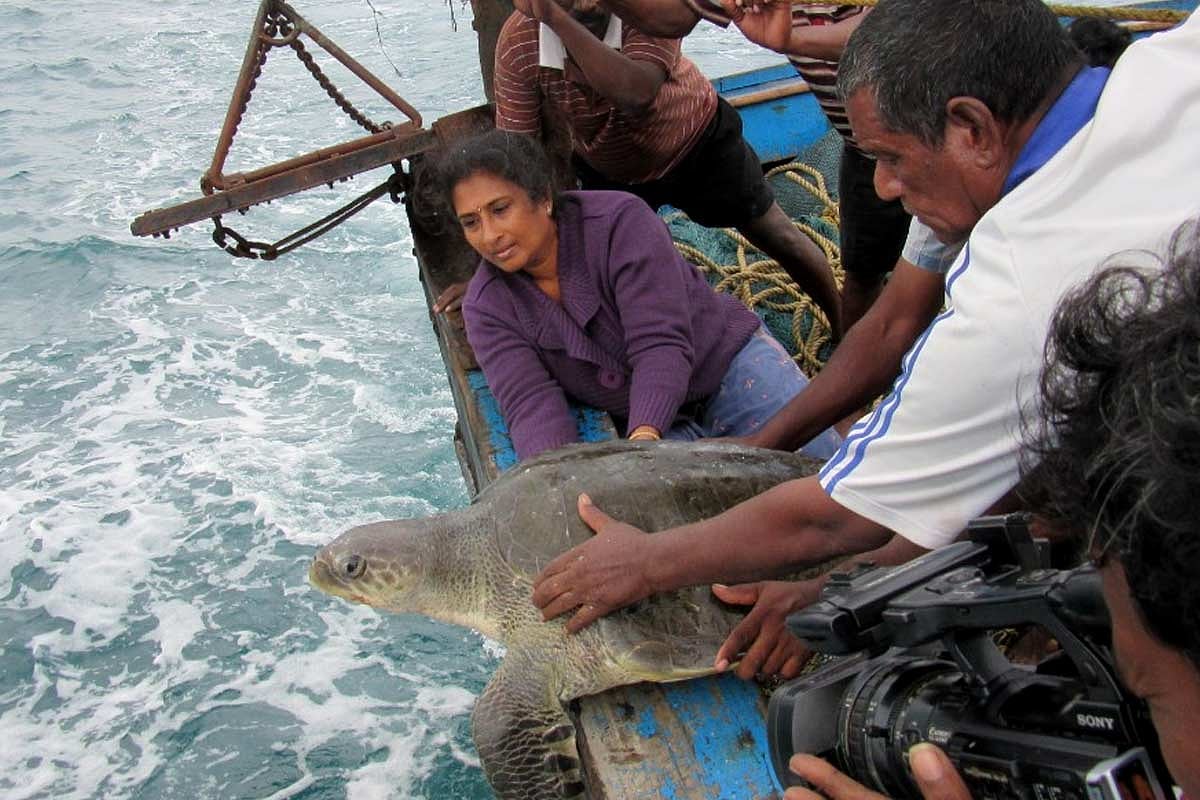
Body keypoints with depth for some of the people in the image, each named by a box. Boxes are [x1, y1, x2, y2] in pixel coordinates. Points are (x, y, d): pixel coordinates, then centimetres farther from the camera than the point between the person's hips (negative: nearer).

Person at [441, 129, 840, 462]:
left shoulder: (619, 221, -20)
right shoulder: (486, 307, -8)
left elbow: (661, 344, -27)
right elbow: (531, 403, -19)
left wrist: (644, 437, -43)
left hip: (728, 364, -2)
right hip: (636, 422, 2)